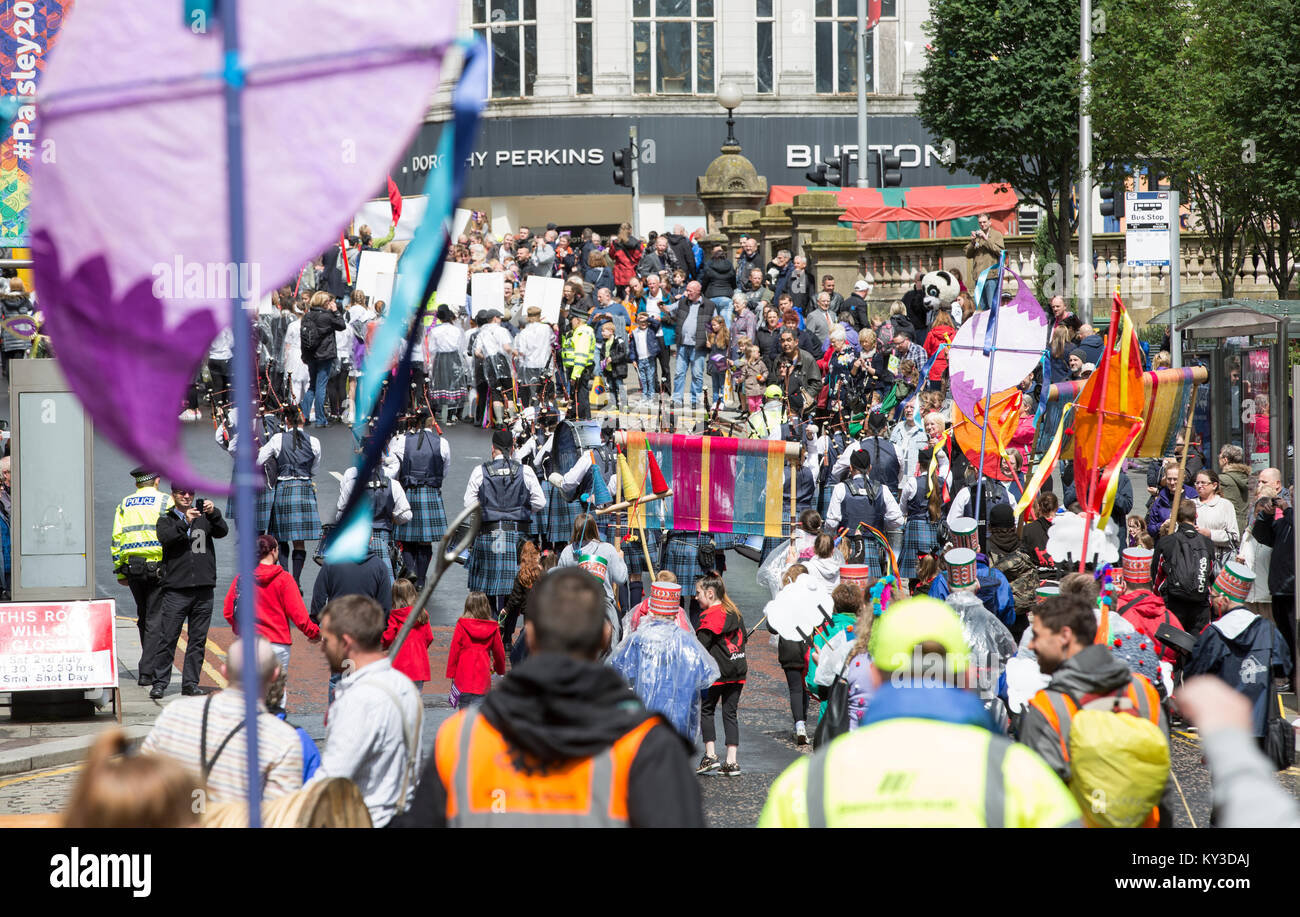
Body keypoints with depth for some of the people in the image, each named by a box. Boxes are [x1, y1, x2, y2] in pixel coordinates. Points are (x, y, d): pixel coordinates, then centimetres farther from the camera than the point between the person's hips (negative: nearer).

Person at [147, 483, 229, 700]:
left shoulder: (204, 517, 15)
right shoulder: (166, 520, 9)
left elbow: (222, 532, -1)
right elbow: (165, 538, -11)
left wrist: (213, 513, -18)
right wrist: (185, 522, -23)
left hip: (203, 588, 3)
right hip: (175, 588, -3)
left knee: (198, 639, 5)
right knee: (167, 637, -6)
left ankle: (191, 682, 12)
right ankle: (159, 681, -2)